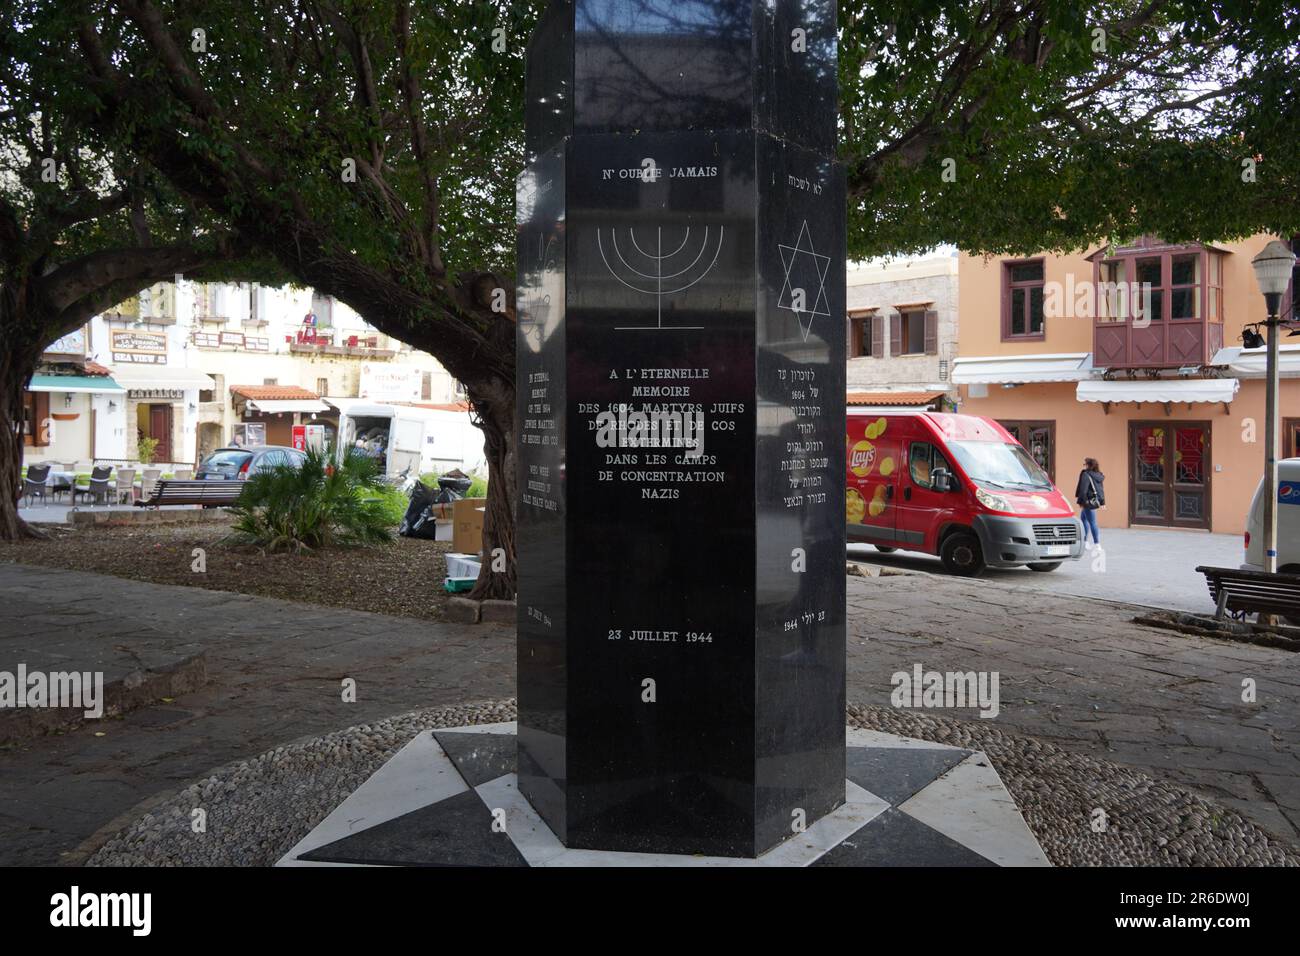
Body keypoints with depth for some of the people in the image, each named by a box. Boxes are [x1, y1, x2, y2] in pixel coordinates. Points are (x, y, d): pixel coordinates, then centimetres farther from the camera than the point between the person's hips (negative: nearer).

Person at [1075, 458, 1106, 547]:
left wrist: (1081, 502, -17)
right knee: (1083, 519, 21)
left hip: (1088, 501, -9)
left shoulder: (1086, 475, -15)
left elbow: (1083, 489, -19)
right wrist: (1102, 502, 22)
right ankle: (1084, 541, 25)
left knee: (1092, 523, -6)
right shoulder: (1099, 476, 12)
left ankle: (1097, 544, -6)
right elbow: (1101, 489, 17)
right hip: (1096, 501, 9)